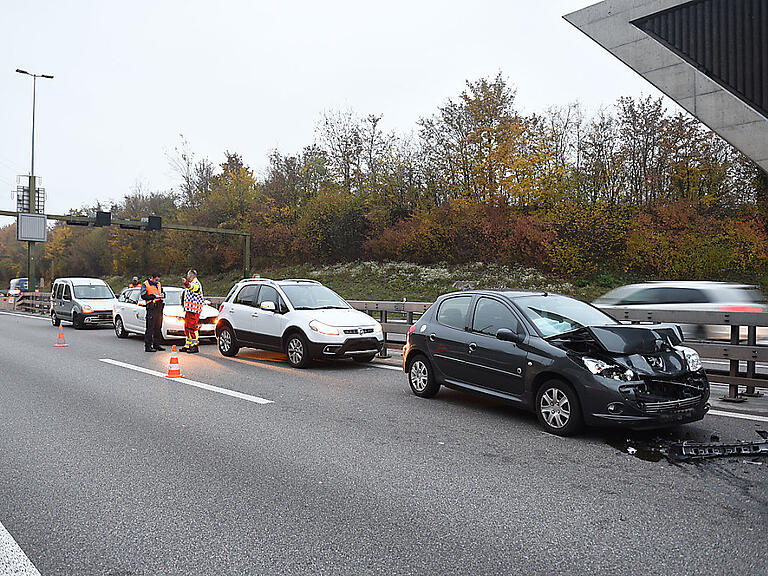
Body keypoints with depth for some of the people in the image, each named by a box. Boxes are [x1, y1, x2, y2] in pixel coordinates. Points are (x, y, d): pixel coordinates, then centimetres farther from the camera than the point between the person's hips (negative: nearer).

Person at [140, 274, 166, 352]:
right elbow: (143, 296, -11)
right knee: (150, 328, -8)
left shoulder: (159, 284, 18)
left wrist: (162, 294, 0)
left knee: (158, 327, 11)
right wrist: (154, 296, -16)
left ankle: (156, 344, 20)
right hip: (151, 308, -7)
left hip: (159, 308, 7)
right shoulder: (145, 284, -1)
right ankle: (148, 346, -6)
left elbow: (163, 293, 23)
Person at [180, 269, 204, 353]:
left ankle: (195, 346, -12)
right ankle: (188, 346, 21)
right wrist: (183, 296, 21)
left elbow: (193, 288, -37)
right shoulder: (191, 284, 24)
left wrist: (186, 283, -56)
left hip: (194, 309, -11)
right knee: (187, 327, 14)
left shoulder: (196, 283, -10)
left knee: (193, 327, -13)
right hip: (188, 309, 11)